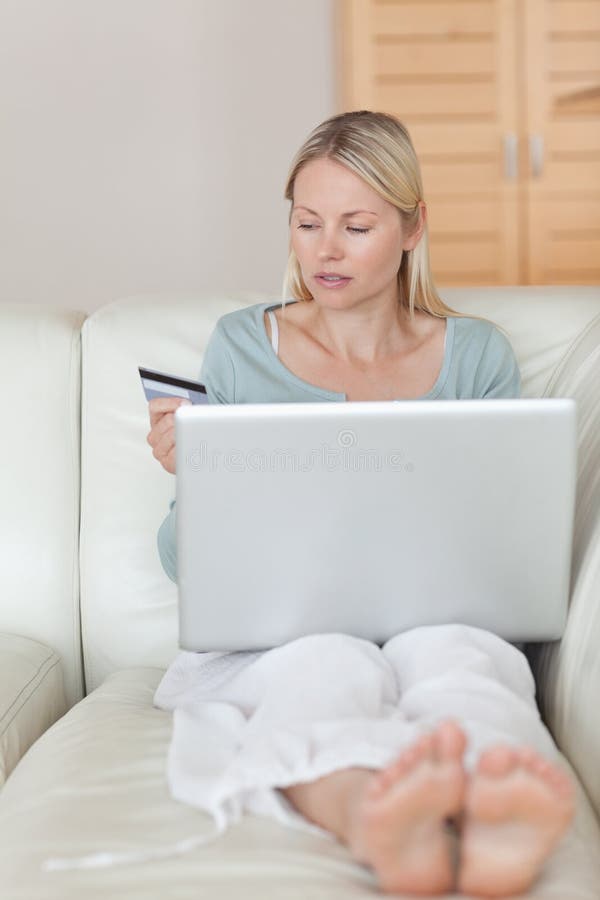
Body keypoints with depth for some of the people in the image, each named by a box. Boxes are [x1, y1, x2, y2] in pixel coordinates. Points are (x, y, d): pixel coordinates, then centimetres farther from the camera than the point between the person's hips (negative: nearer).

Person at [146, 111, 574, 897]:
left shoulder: (477, 356, 15)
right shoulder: (240, 347, 14)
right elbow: (188, 563, 14)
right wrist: (190, 476, -10)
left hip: (438, 617, 0)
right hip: (275, 627, 0)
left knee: (451, 657, -37)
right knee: (328, 666, -37)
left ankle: (485, 818, -70)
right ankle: (369, 816, -69)